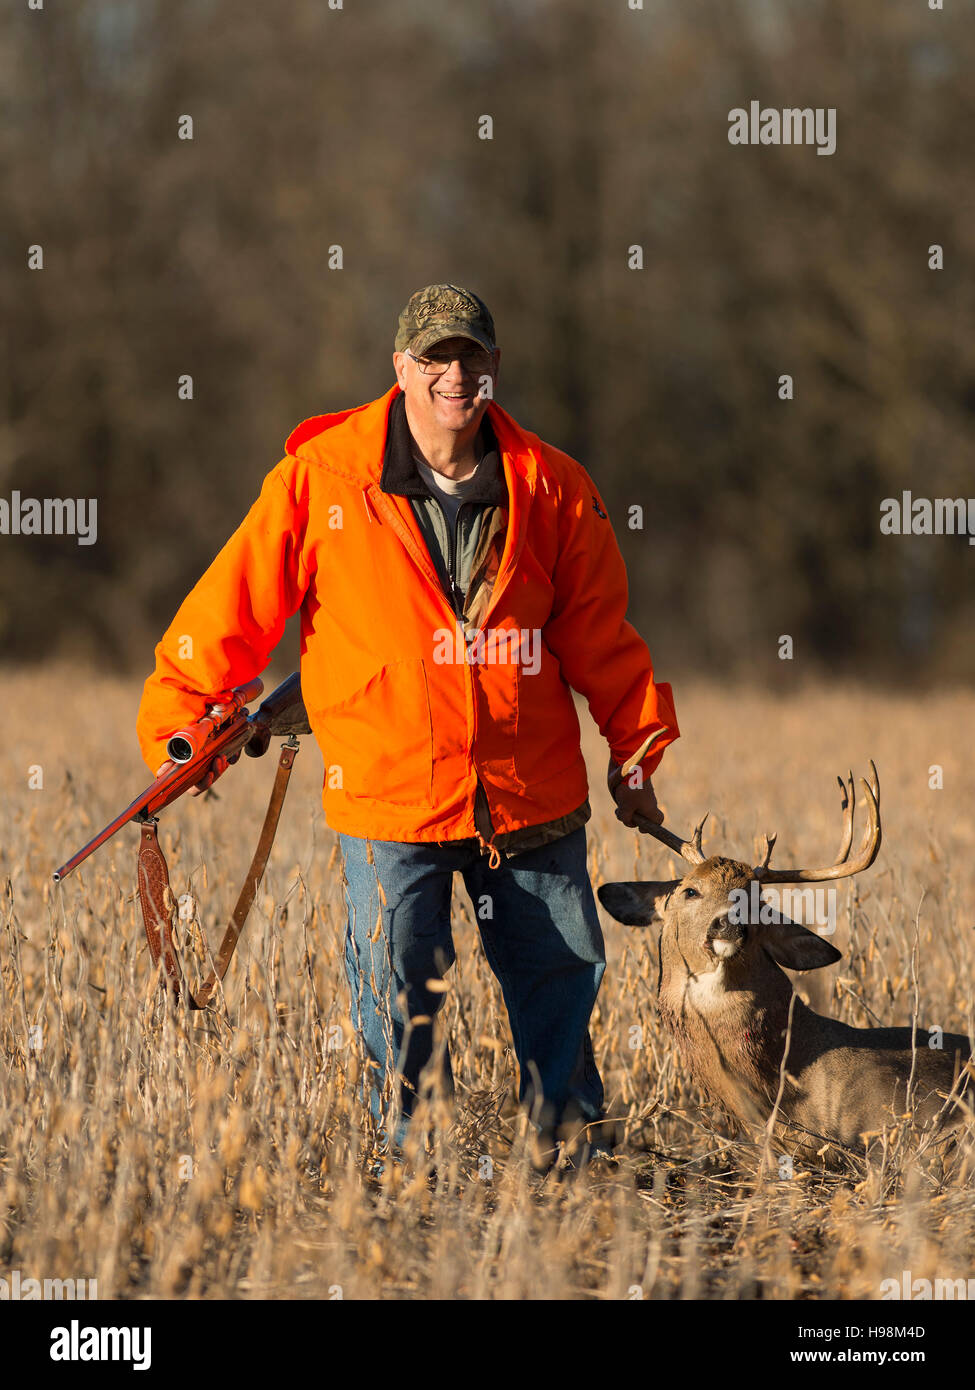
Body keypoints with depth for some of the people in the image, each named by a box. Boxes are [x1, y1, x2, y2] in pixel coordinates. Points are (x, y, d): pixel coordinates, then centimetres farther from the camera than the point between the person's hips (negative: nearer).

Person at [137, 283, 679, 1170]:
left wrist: (638, 751, 10)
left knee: (563, 975, 11)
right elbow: (237, 600, -2)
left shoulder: (550, 488, 0)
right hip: (389, 794, -2)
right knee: (401, 994, -2)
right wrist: (180, 721, -3)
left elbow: (600, 632, 8)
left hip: (533, 792, 2)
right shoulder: (320, 480, -6)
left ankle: (575, 1152, 32)